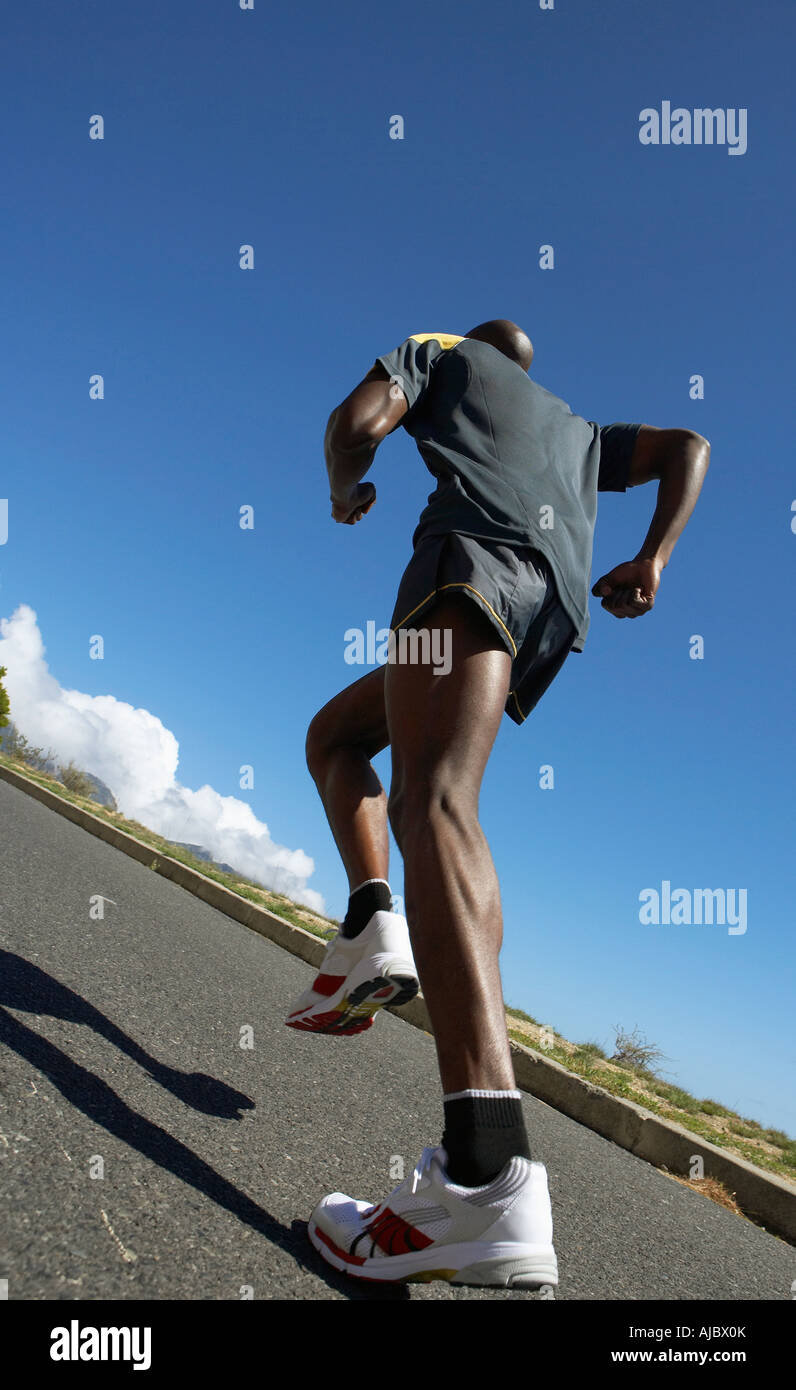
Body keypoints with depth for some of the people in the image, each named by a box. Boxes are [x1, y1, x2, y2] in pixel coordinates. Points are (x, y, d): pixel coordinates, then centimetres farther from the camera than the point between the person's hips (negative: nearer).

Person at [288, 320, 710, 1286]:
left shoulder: (442, 350, 26)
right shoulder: (578, 429, 40)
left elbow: (359, 418, 8)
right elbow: (687, 447, 31)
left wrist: (345, 490, 28)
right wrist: (652, 560, 18)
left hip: (476, 549, -6)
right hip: (561, 601, 7)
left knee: (431, 799, -26)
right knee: (336, 733, 18)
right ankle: (374, 927, -6)